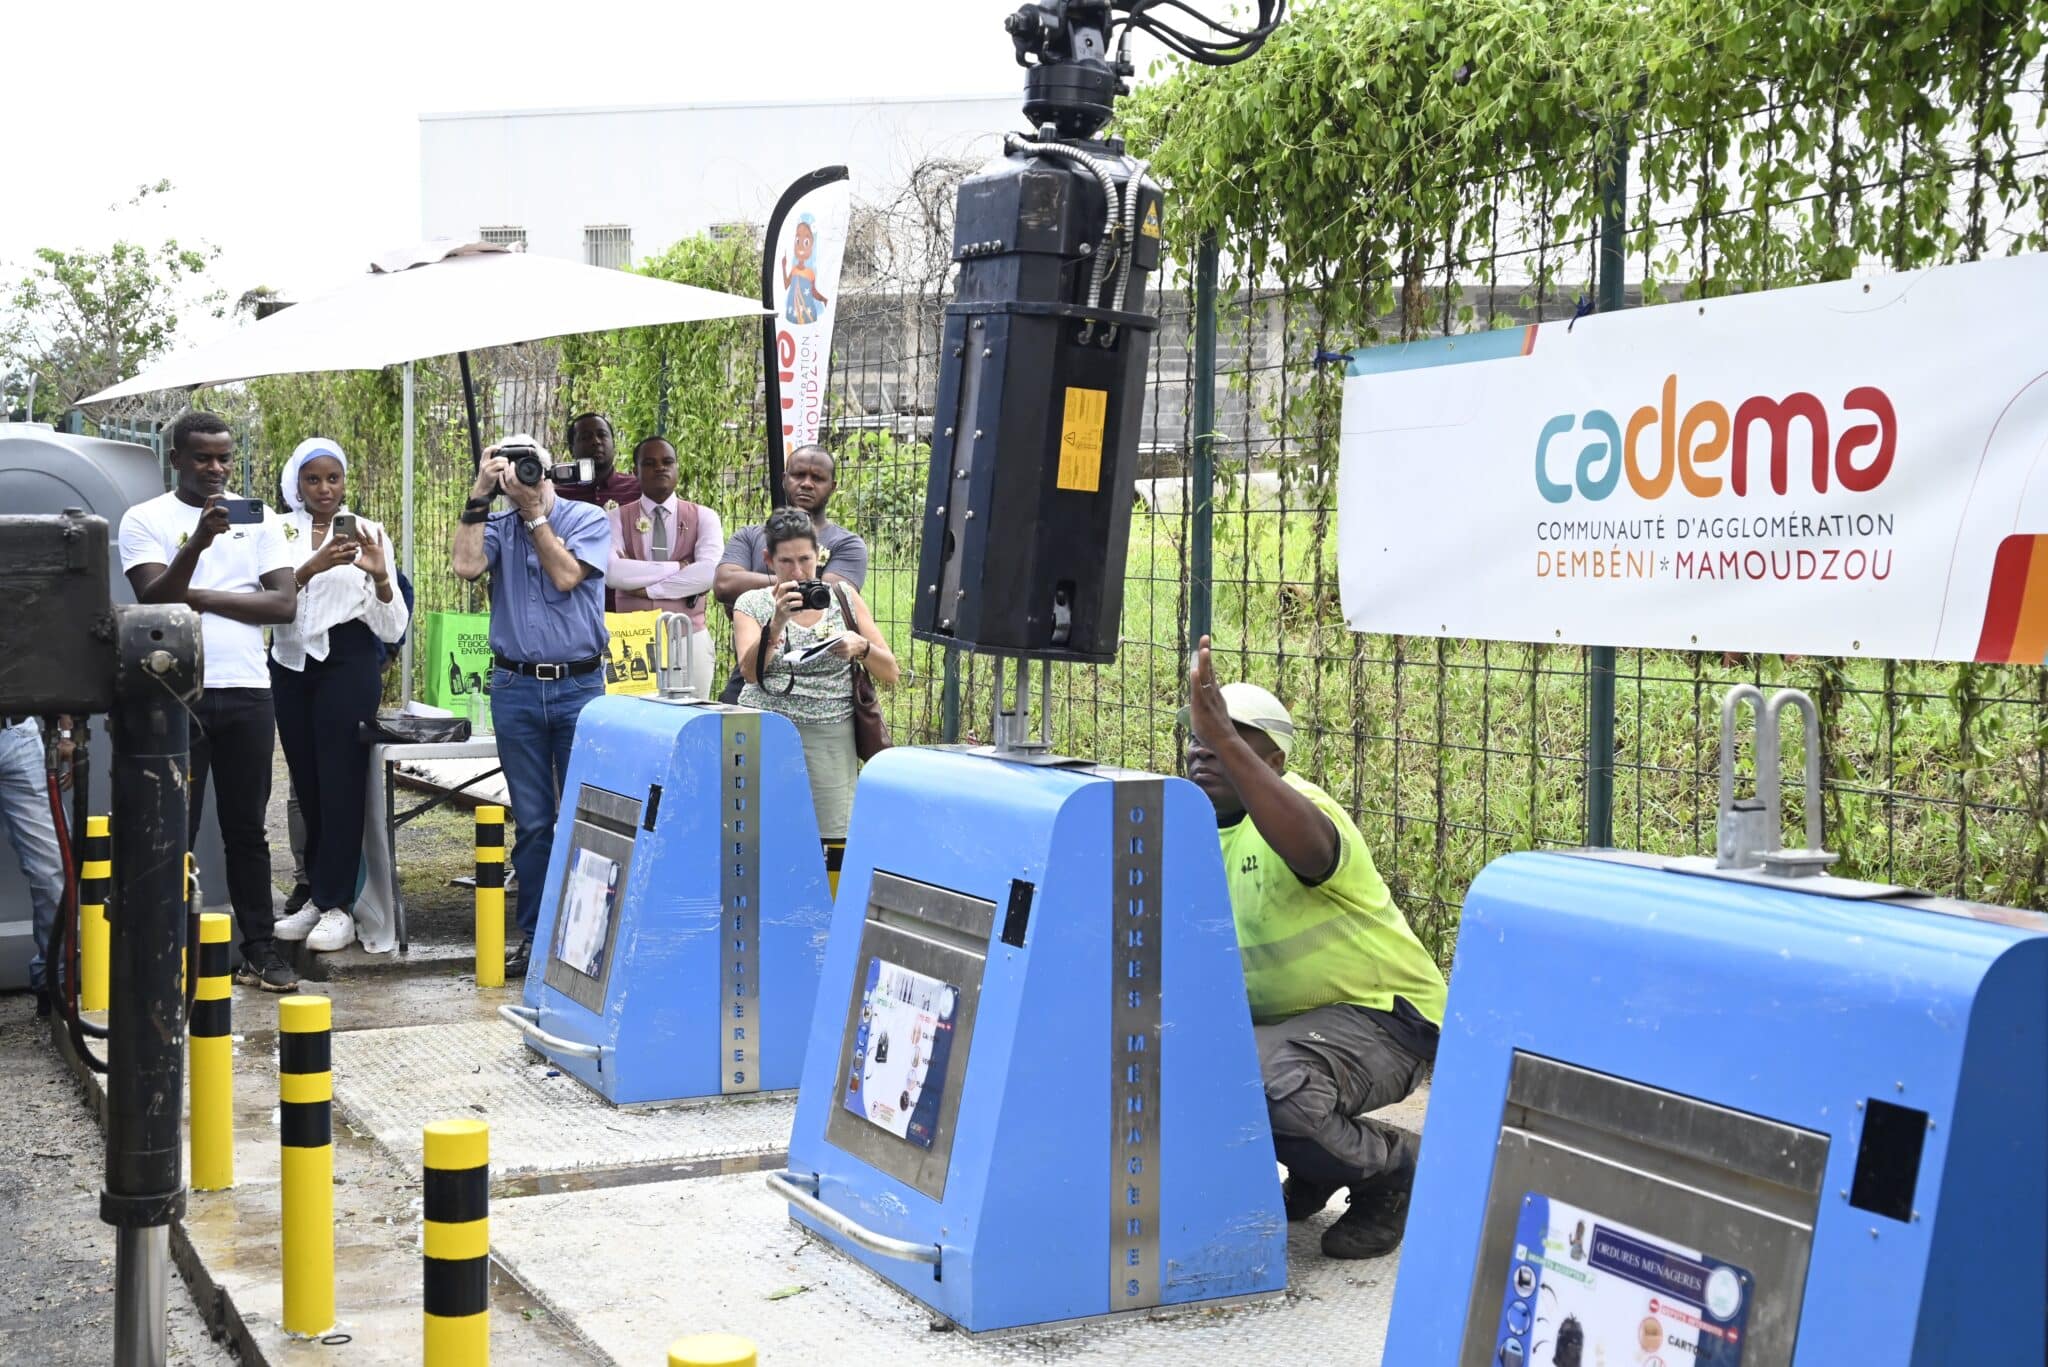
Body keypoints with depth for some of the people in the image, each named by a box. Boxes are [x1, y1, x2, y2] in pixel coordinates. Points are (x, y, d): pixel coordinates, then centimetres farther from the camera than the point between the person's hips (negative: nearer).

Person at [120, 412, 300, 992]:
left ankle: (260, 949, 13)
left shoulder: (257, 519, 9)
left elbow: (285, 604, 0)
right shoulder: (146, 520, 1)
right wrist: (199, 542, -27)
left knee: (247, 830, 8)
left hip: (247, 693, 2)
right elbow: (154, 600, -13)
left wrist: (200, 597, -7)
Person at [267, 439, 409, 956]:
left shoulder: (369, 533, 4)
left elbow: (393, 629, 1)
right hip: (291, 662, 2)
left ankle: (337, 906, -2)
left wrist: (380, 576, -17)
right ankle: (318, 895, 15)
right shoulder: (278, 531, 6)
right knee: (306, 782, 4)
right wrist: (311, 568, -23)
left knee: (340, 781, -6)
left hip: (349, 661, -2)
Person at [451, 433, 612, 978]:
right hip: (515, 687, 2)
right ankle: (534, 934, 13)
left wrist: (534, 511, -9)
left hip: (580, 686, -2)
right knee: (531, 821, 7)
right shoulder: (497, 525, 9)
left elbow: (565, 575, -13)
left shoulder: (588, 520, 1)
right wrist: (479, 497, -8)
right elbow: (467, 565, -10)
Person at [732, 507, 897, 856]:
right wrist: (777, 623, -24)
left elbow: (890, 674, 8)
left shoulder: (844, 597, 11)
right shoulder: (752, 603, 8)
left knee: (835, 839, -8)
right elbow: (751, 672, -10)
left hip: (831, 737, 1)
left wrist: (861, 647, -13)